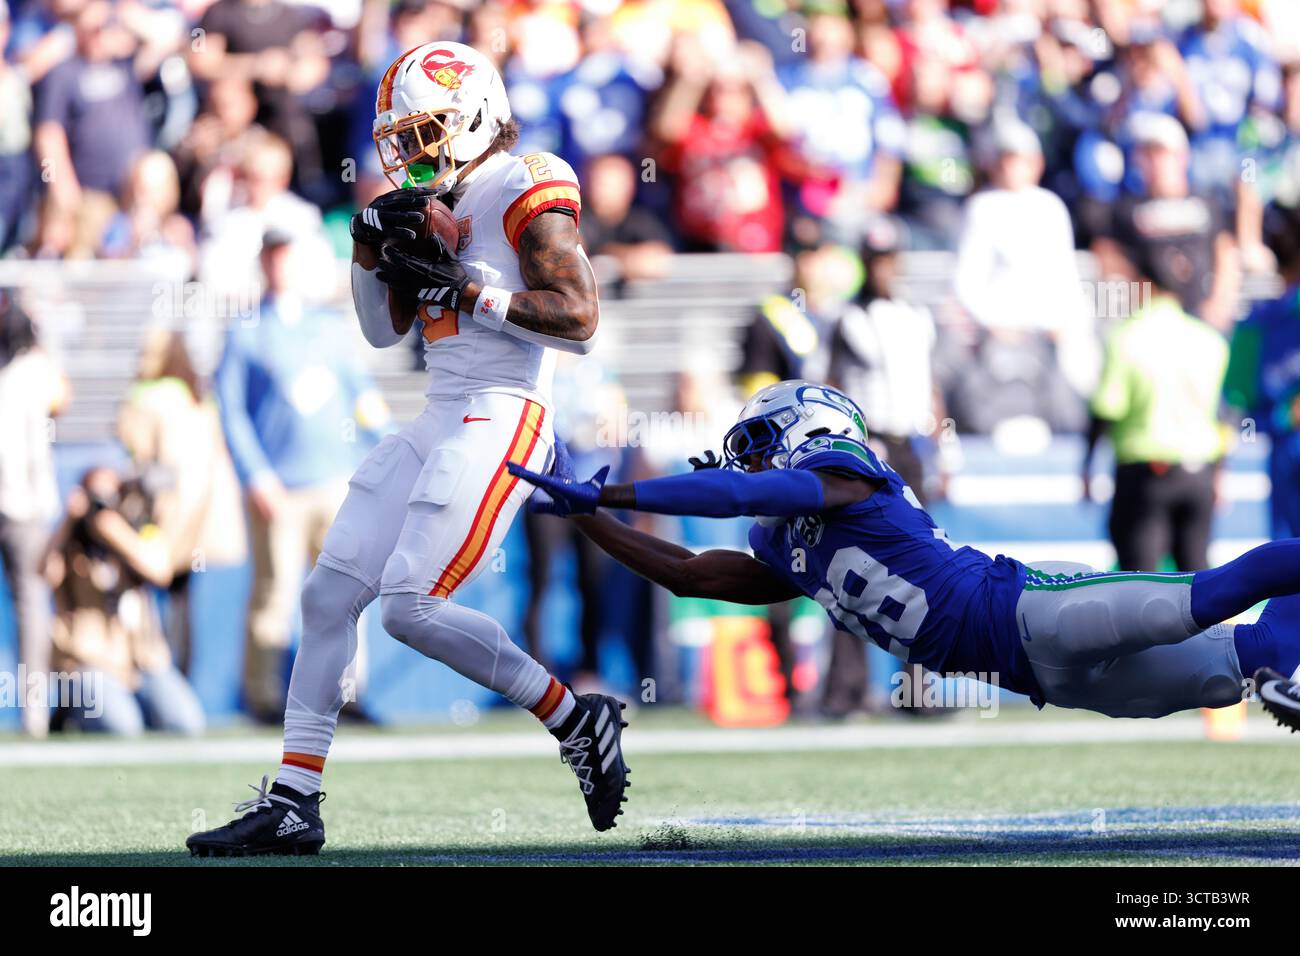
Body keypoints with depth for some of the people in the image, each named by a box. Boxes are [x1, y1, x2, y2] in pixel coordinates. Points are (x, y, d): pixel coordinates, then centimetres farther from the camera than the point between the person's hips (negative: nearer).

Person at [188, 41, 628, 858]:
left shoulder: (523, 192, -9)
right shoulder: (428, 205, 17)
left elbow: (579, 318, -16)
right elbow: (383, 329, 22)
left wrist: (464, 290, -19)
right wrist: (372, 246, 5)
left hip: (501, 421, -9)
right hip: (439, 422, 9)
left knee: (410, 605, -17)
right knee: (329, 592, 3)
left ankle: (577, 720, -1)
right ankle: (292, 805, 6)